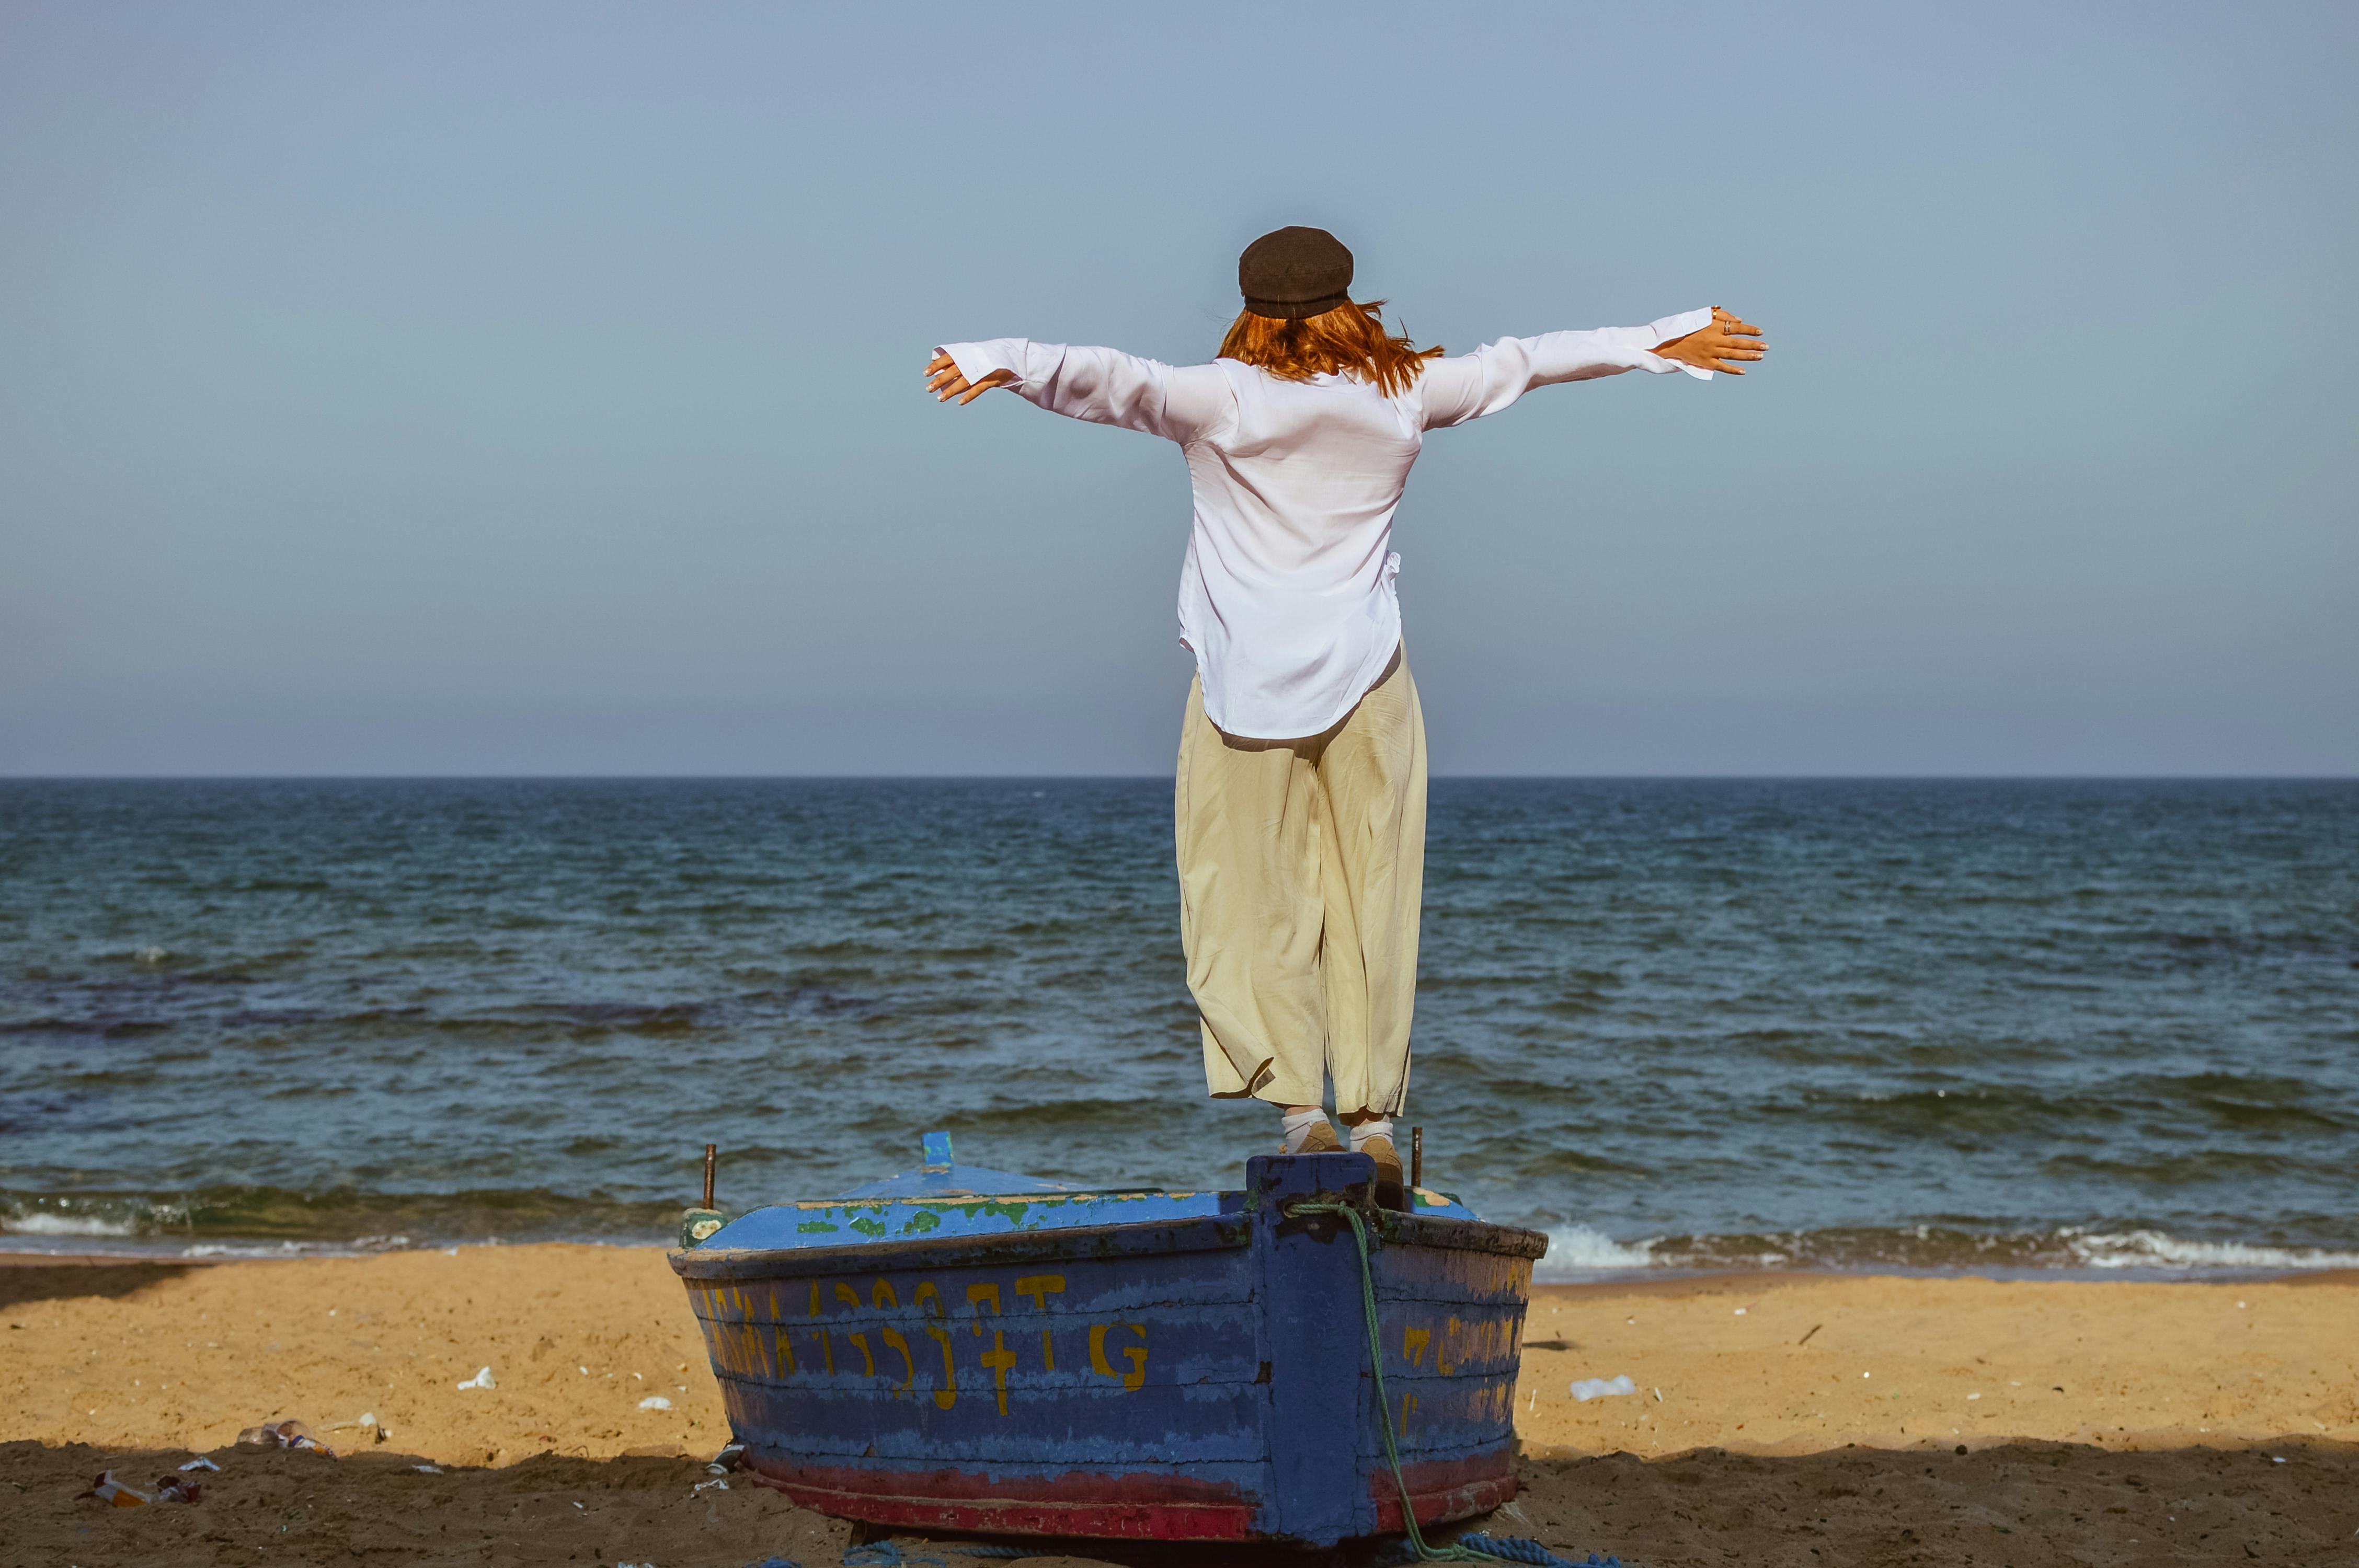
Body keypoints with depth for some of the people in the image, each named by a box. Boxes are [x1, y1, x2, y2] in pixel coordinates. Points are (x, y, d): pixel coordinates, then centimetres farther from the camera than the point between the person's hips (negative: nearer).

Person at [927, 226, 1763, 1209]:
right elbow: (1525, 362, 18)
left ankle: (1300, 1109, -11)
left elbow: (1111, 380, -19)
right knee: (1372, 904, 6)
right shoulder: (1402, 394, 7)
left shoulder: (1220, 399, -4)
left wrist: (1005, 363, -30)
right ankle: (1373, 1119, 2)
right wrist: (1662, 342, 27)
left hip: (1247, 682, -3)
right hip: (1366, 677, 3)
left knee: (1253, 905, 0)